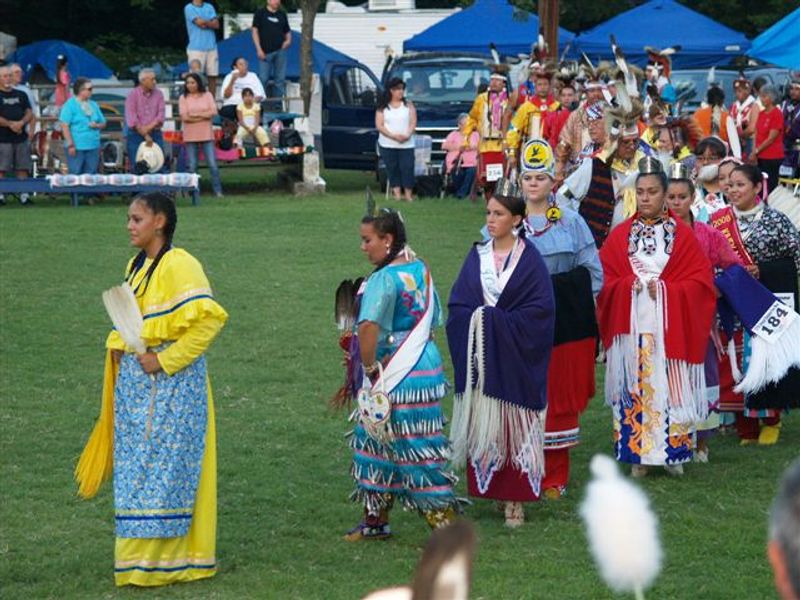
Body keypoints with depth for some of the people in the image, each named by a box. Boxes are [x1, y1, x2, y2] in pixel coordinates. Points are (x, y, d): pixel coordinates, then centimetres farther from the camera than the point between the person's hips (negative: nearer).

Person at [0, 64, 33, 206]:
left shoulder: (21, 95, 16)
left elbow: (29, 113, 10)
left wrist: (21, 123, -10)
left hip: (21, 138, 4)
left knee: (22, 168, 3)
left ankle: (24, 195, 6)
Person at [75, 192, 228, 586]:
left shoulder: (179, 266, -13)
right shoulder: (137, 266, 14)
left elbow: (209, 319, -20)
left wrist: (166, 360, -20)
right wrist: (119, 347, 7)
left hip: (170, 383, -9)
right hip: (134, 380, 9)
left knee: (164, 468, -6)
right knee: (134, 469, 10)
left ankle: (161, 561, -1)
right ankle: (137, 558, 16)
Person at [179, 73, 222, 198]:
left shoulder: (207, 95, 7)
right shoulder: (183, 98, 4)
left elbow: (213, 112, -5)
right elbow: (184, 117, -8)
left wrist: (195, 114, -10)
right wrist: (204, 115, -7)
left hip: (206, 135, 0)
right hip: (190, 136, 0)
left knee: (212, 164, -3)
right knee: (192, 166, 3)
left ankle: (218, 191, 0)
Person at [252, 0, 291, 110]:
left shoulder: (282, 15, 14)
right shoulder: (260, 13, 2)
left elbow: (287, 31, 21)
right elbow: (255, 31, -1)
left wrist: (288, 40, -1)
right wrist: (259, 49, -9)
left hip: (280, 51, 4)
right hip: (266, 52, -4)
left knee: (280, 79, 5)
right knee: (263, 79, -6)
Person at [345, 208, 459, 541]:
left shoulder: (385, 279, -19)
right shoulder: (421, 270, 9)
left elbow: (368, 326, -33)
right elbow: (434, 320, 18)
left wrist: (369, 367, -21)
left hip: (397, 376, -9)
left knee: (415, 448, -1)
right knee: (374, 439, 17)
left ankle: (445, 522, 3)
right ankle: (376, 519, 25)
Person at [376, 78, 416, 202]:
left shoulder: (408, 105, 8)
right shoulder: (383, 108, 5)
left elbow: (413, 122, 3)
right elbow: (379, 125, -3)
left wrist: (407, 135, -16)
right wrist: (393, 136, -15)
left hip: (406, 144, 0)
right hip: (387, 144, 0)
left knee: (407, 168, -7)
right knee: (392, 169, 0)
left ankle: (408, 194, -4)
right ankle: (396, 193, 4)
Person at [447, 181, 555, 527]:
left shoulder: (529, 258, -4)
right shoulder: (477, 256, 8)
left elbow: (541, 309, -10)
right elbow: (458, 305, 6)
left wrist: (498, 321, -14)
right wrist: (480, 319, -13)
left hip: (515, 361, -4)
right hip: (480, 357, 4)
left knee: (513, 425, -3)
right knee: (482, 424, 4)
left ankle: (515, 498, -1)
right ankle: (485, 487, 12)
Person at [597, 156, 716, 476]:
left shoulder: (682, 234, 4)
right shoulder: (620, 235, 8)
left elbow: (701, 281, -1)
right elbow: (604, 280, 3)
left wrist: (664, 288, -13)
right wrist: (632, 285, -14)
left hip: (669, 329, -1)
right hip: (631, 327, 1)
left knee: (669, 387, -1)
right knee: (634, 388, -1)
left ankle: (673, 452, 10)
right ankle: (637, 453, 5)